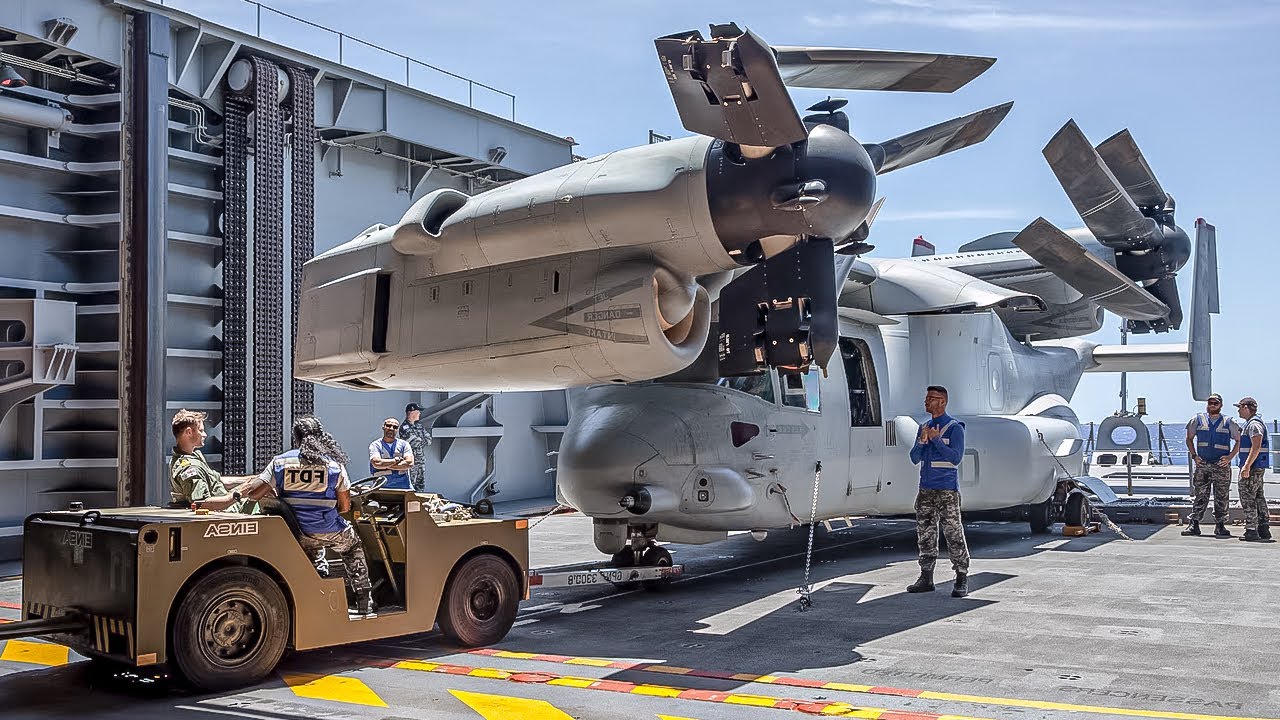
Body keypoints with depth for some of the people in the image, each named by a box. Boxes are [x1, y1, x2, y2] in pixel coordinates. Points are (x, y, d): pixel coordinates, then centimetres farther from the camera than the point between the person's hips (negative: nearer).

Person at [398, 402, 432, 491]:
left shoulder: (420, 425, 14)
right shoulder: (404, 427, -12)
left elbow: (429, 440, 9)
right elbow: (414, 442, -20)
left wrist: (419, 441, -7)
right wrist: (423, 441, -1)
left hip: (421, 461, 8)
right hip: (411, 461, -8)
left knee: (421, 486, 12)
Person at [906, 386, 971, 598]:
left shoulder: (954, 427, -4)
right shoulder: (924, 426, 15)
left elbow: (956, 457, -13)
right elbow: (914, 458, 11)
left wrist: (936, 439, -15)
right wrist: (921, 441, -7)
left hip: (947, 490, -7)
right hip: (926, 489, 7)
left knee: (954, 534, -6)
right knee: (925, 533, 8)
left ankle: (962, 579, 0)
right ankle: (926, 578, 14)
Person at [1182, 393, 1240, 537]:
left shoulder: (1229, 423, 4)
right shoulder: (1197, 420, 7)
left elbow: (1238, 441, 8)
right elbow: (1189, 439, 16)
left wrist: (1230, 457, -4)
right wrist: (1194, 456, 4)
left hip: (1221, 466, -1)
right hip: (1202, 465, 1)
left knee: (1221, 498, 2)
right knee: (1200, 497, 1)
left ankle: (1220, 525, 10)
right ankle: (1193, 524, 4)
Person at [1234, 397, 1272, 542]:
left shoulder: (1254, 424, -15)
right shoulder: (1250, 423, 19)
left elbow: (1256, 447, -23)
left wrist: (1247, 466, -25)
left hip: (1252, 467, -11)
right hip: (1257, 467, 11)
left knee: (1247, 498, -9)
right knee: (1258, 497, 12)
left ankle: (1251, 531, -9)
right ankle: (1264, 529, 16)